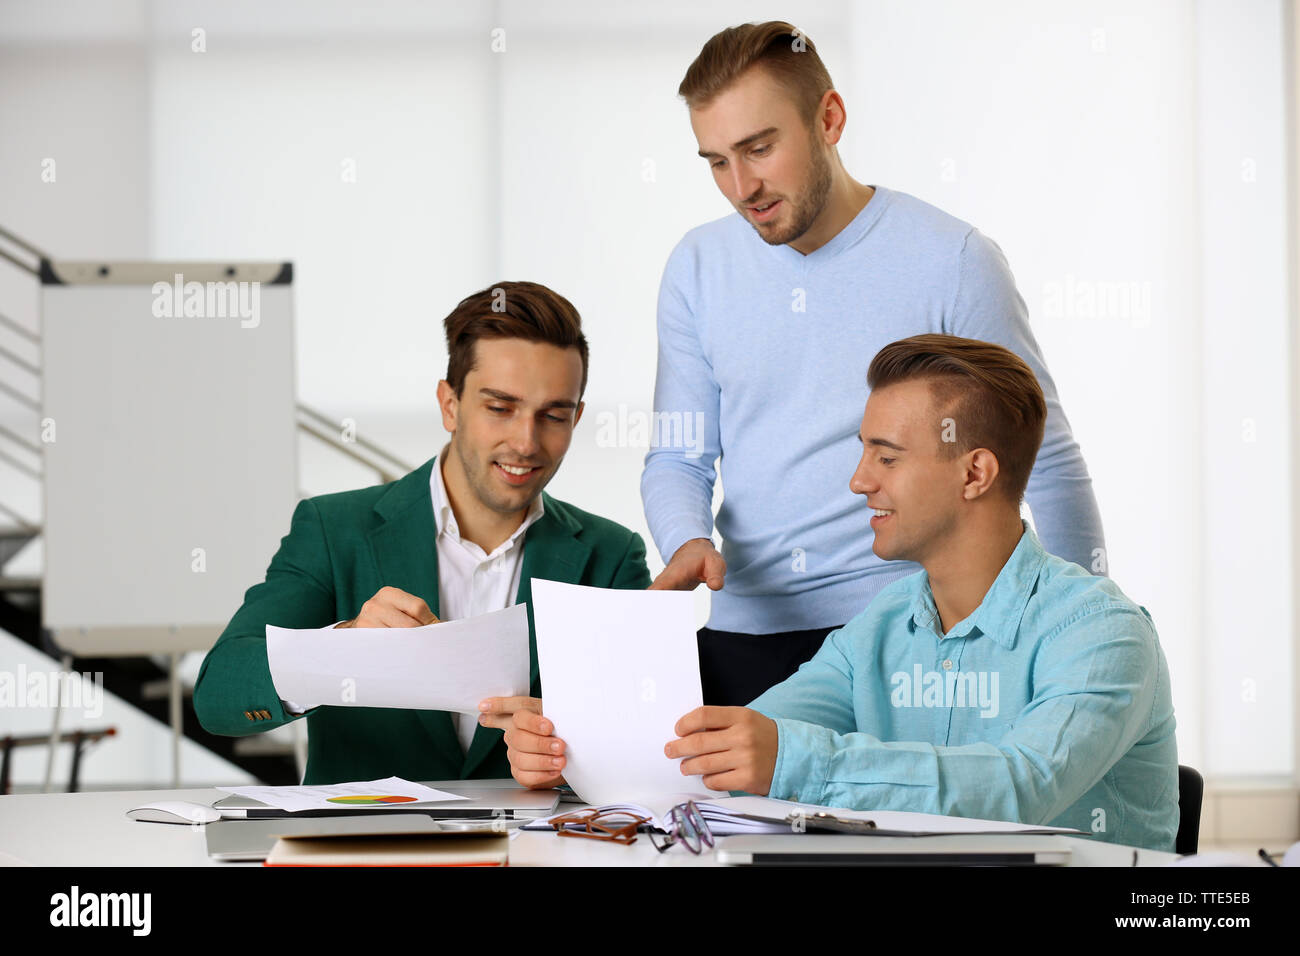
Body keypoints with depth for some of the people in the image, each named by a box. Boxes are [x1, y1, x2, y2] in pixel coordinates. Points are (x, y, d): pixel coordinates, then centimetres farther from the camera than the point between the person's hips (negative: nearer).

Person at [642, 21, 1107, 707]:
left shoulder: (950, 259, -5)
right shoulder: (697, 268, 8)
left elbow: (1048, 464, 0)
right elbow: (679, 457, 11)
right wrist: (687, 542, -12)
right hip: (744, 635, 4)